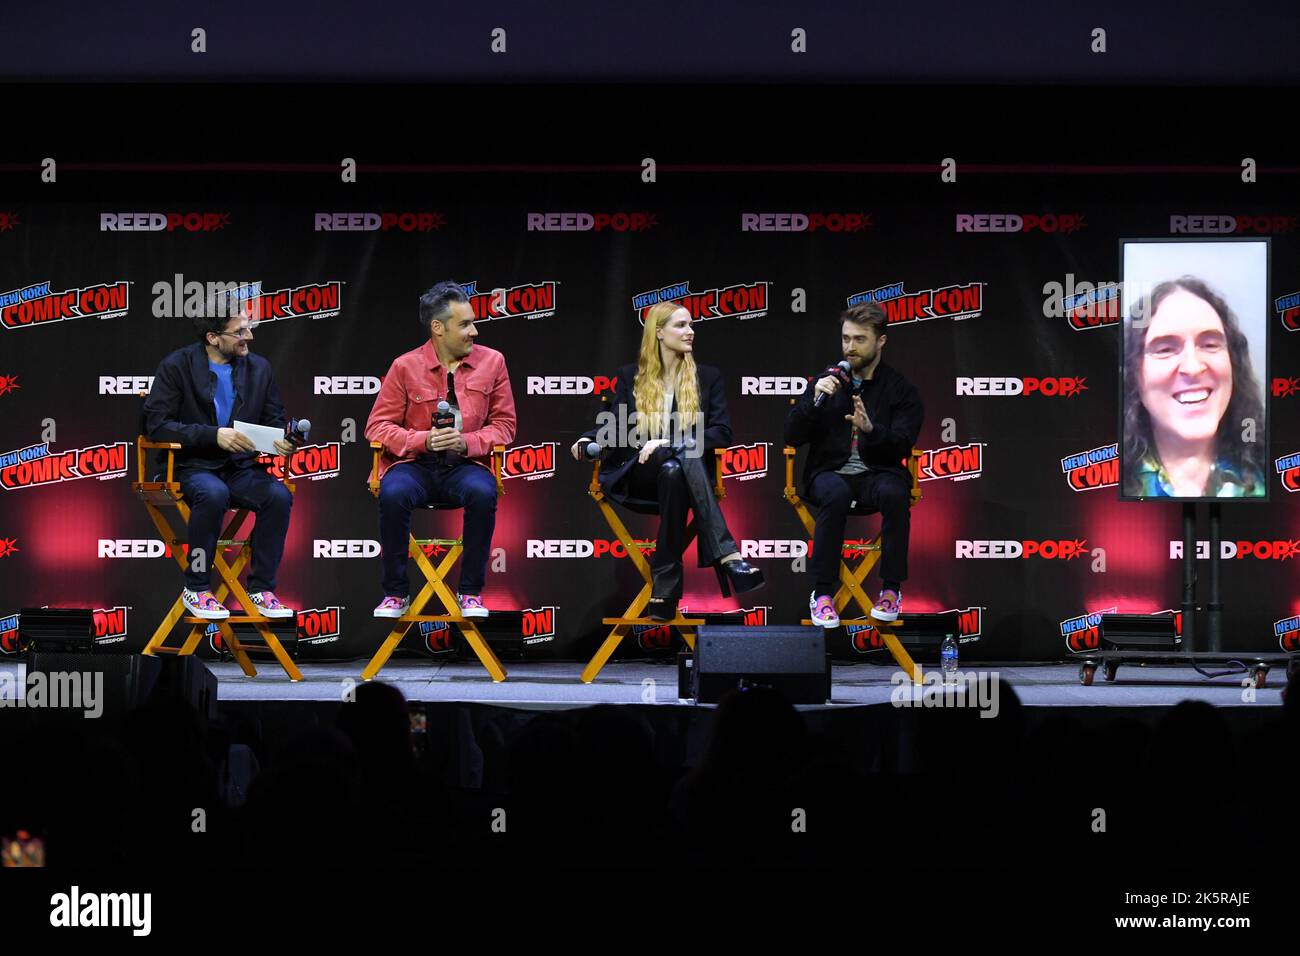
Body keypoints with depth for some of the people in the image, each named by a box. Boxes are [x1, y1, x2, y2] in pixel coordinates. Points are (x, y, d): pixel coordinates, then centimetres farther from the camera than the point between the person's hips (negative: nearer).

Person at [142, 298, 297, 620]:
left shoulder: (258, 368, 8)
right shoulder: (176, 367, -5)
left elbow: (275, 421, 15)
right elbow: (157, 425, -11)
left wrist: (283, 440, -11)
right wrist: (213, 435, -20)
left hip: (242, 467, 4)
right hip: (193, 466, -4)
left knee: (279, 495, -26)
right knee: (213, 493, -37)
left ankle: (262, 588, -13)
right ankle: (196, 588, -21)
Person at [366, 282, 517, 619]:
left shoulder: (491, 361, 6)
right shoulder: (405, 367, 1)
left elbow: (504, 424, 8)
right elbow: (377, 426, 3)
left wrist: (466, 442, -12)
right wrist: (424, 440, -14)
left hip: (465, 465, 1)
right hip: (415, 465, -1)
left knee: (483, 493, -34)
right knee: (393, 494, -33)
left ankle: (471, 592, -17)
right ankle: (396, 592, -16)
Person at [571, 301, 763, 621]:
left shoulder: (708, 377, 14)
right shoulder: (631, 376, 16)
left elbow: (722, 433, 1)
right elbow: (615, 427, 7)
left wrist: (667, 442, -15)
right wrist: (588, 440, -18)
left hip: (682, 469, 1)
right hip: (637, 474, -1)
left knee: (673, 471, -39)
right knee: (679, 456, -37)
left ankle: (665, 584, -44)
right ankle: (728, 555, -51)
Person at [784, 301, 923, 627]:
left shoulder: (901, 390, 5)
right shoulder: (829, 380, 10)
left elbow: (901, 446, -7)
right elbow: (792, 437, 5)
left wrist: (871, 429, -27)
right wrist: (816, 400, -12)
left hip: (877, 474, 0)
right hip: (830, 472, 1)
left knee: (894, 493, -36)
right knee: (836, 494, -36)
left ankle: (891, 588, -23)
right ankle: (822, 593, -31)